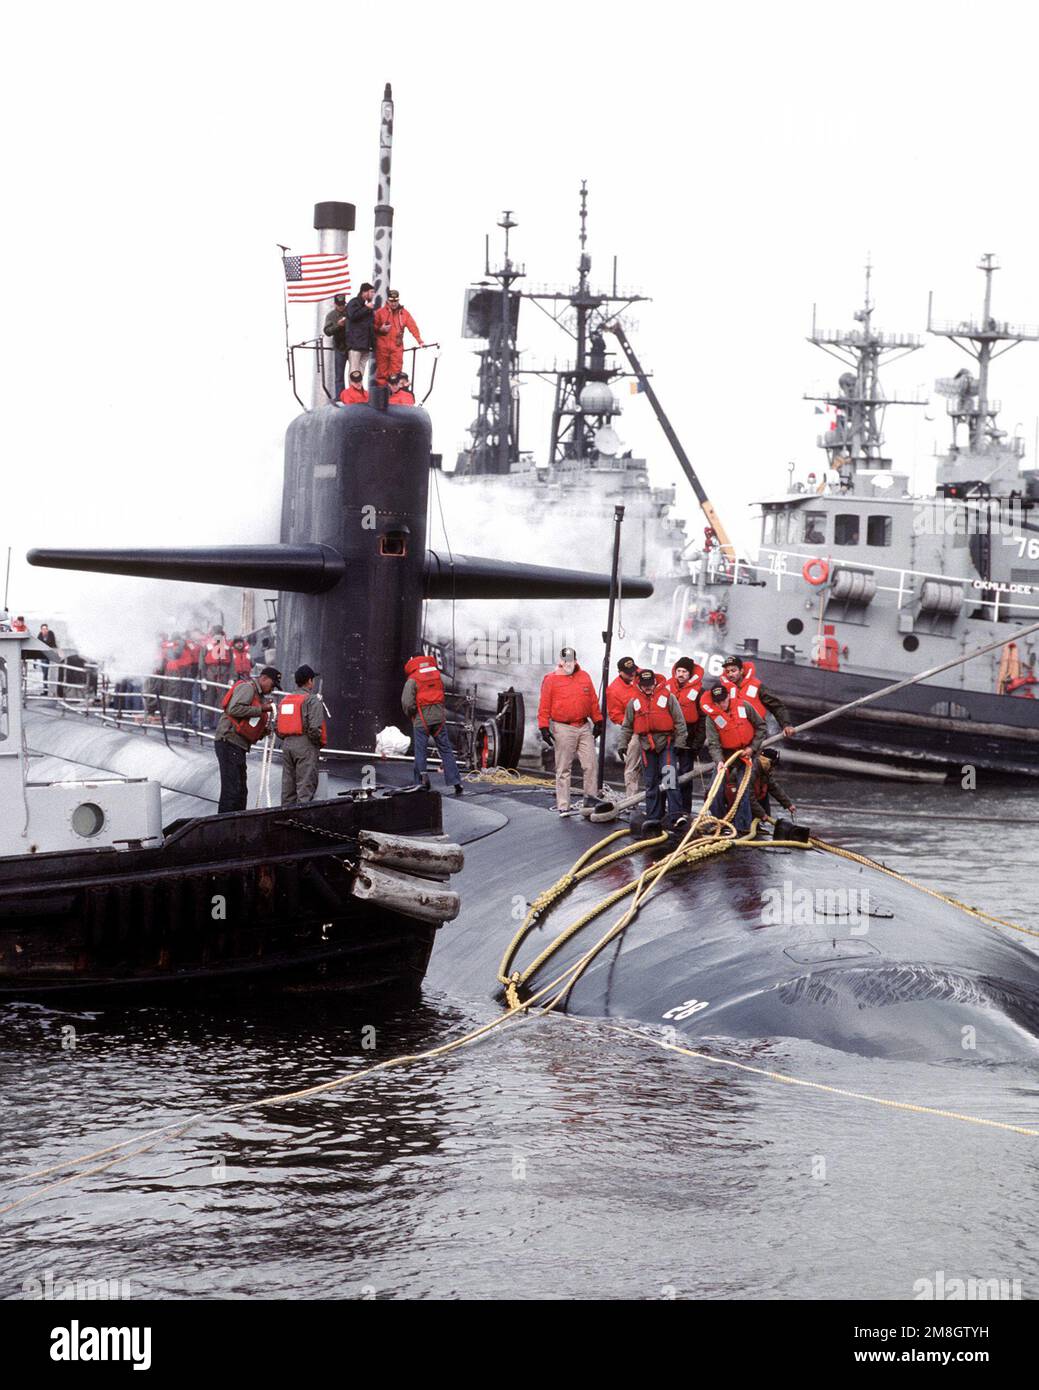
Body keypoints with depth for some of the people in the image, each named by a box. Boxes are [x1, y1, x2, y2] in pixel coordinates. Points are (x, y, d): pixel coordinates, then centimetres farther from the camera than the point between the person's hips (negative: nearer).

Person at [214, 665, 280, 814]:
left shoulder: (259, 694, 24)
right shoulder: (247, 687, -7)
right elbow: (235, 709, -22)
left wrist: (262, 732, 9)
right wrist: (261, 709, -18)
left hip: (238, 746, 11)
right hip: (229, 742, -11)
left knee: (241, 790, 11)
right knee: (232, 789, -13)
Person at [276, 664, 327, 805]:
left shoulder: (285, 700, 12)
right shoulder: (313, 700, -8)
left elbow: (277, 727, 11)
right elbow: (315, 727, -17)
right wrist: (319, 743, -1)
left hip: (287, 745, 6)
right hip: (306, 746, -6)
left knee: (288, 786, 11)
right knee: (306, 785, -6)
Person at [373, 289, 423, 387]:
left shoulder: (404, 313, 7)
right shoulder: (380, 312, 3)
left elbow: (412, 327, 2)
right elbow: (373, 327, 7)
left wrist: (419, 341, -7)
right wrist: (380, 329, -14)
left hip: (397, 346, 1)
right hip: (382, 346, -1)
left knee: (396, 369, -3)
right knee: (382, 368, 2)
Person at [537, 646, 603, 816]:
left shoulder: (584, 677, 10)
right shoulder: (551, 679, -1)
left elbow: (593, 702, 16)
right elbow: (544, 706, -3)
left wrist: (598, 721, 15)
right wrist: (544, 727, -8)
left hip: (584, 728, 3)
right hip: (563, 729, -3)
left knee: (590, 764, -3)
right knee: (563, 769, 1)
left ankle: (590, 797, 8)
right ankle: (563, 806, 5)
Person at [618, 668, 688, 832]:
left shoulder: (668, 697, -3)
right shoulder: (634, 702, 9)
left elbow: (679, 721, -1)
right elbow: (627, 726, 17)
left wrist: (679, 743, -5)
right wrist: (623, 745, 12)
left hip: (667, 744, -4)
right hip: (647, 745, 4)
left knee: (669, 779, -16)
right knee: (651, 783, 8)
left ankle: (676, 815, -20)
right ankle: (653, 817, 12)